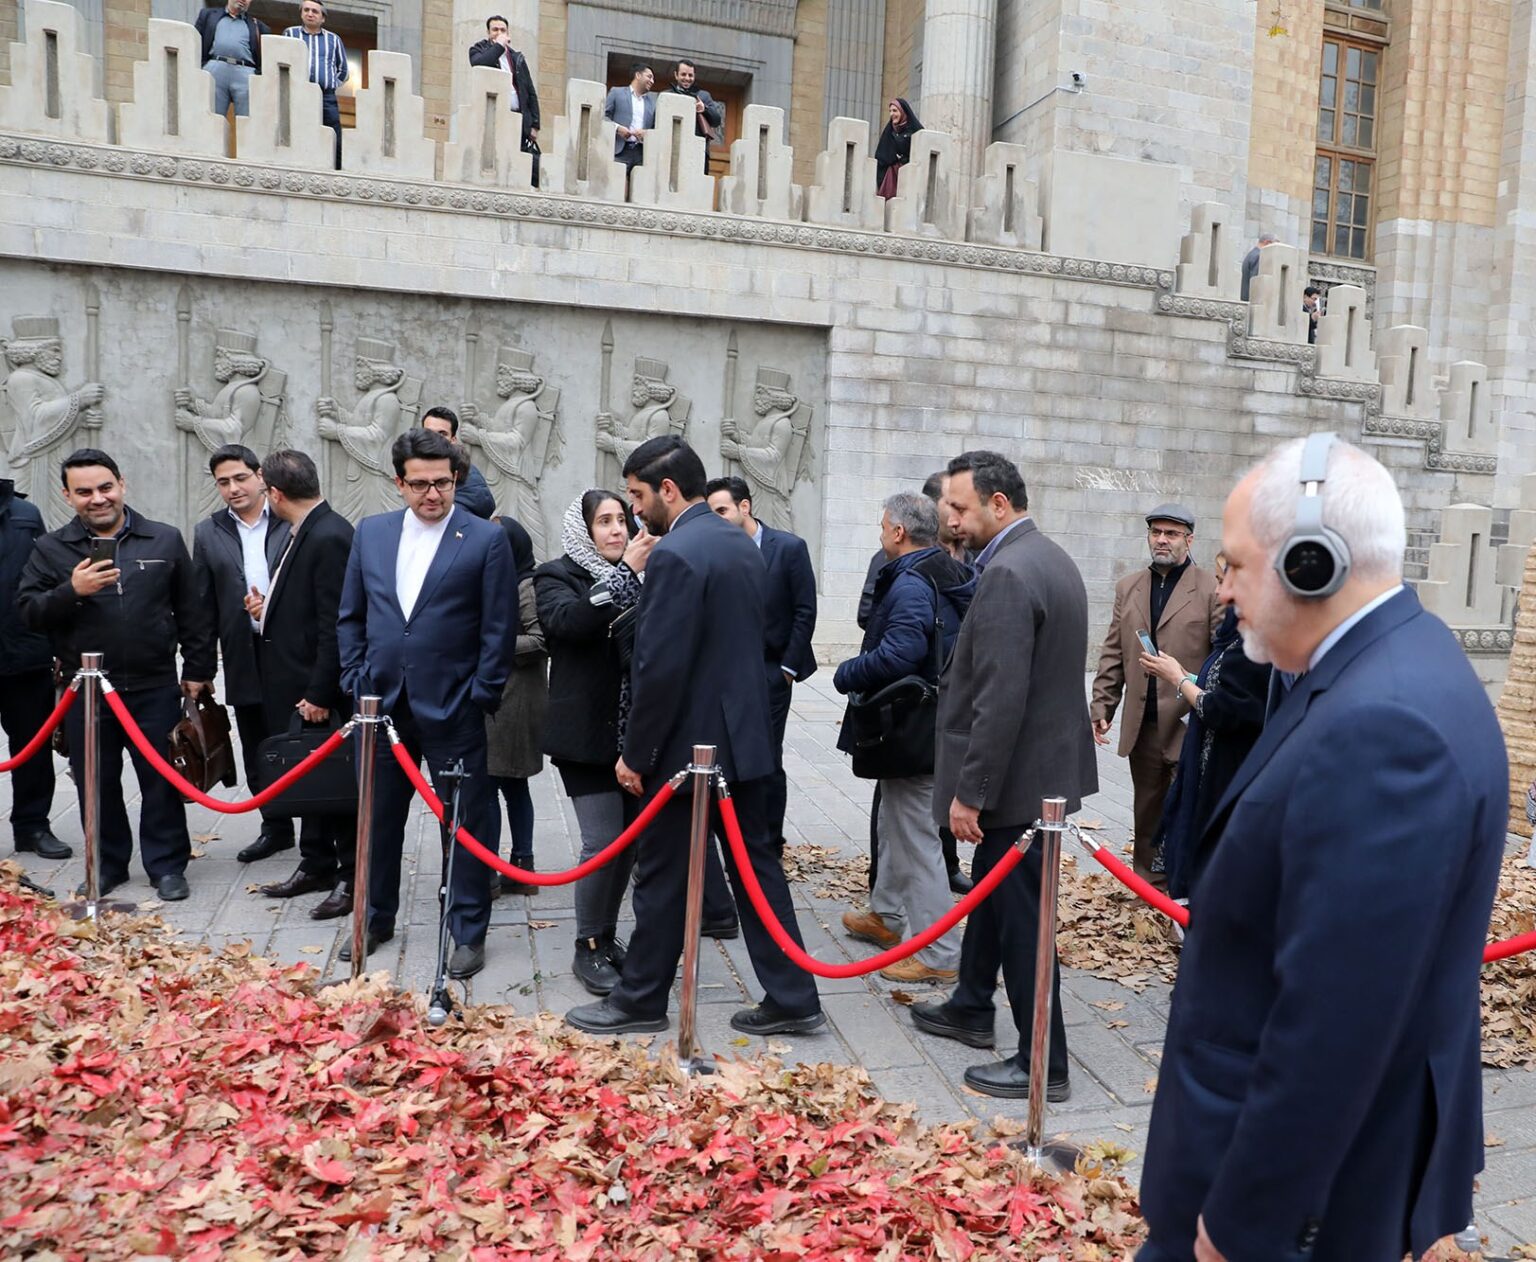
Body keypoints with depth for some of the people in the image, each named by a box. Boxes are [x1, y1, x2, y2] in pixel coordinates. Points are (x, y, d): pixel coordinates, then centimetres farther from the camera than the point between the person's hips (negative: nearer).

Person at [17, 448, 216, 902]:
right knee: (96, 785, 11)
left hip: (154, 690, -1)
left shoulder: (165, 540, 4)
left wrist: (197, 671, 3)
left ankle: (167, 866, 17)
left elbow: (192, 613, 6)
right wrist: (71, 591, -19)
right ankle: (106, 865, 27)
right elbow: (28, 611, -2)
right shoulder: (51, 550, 4)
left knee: (162, 782, 5)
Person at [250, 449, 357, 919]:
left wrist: (319, 695, -21)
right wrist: (272, 610, 5)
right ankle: (315, 866, 29)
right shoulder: (303, 533, 10)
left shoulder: (330, 537, -19)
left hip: (319, 692, -9)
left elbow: (335, 624, -22)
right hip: (295, 685, 9)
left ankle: (351, 878, 13)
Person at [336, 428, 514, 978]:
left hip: (452, 709, -4)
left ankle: (468, 931, 18)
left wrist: (481, 696, -9)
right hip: (381, 703, 4)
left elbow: (499, 628, -7)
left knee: (466, 823, 5)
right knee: (379, 816, 17)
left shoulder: (487, 539, -7)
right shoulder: (370, 532, 7)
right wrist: (355, 681, 6)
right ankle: (376, 919, 34)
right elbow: (350, 616, 13)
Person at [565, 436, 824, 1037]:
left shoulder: (675, 555, -19)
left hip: (689, 742, -8)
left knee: (663, 875, 6)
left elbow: (660, 667, -22)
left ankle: (640, 999, 21)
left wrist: (635, 753, -13)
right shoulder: (742, 544, 9)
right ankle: (791, 998, 18)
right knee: (756, 863, 13)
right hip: (744, 734, 9)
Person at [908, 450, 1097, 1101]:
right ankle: (970, 1007, 40)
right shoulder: (1051, 558, 10)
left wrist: (969, 794, -21)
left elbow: (1000, 700, -27)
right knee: (990, 892, 23)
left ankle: (1043, 1064, 12)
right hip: (1044, 762, 11)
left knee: (1019, 916, 0)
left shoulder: (1007, 574, -22)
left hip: (1018, 778, -11)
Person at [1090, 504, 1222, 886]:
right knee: (1148, 808, 14)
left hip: (1190, 722, -5)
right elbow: (1113, 654, 12)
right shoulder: (1127, 588, 12)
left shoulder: (1212, 589, -4)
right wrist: (1102, 707, 6)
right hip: (1142, 723, 5)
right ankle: (1147, 882, 25)